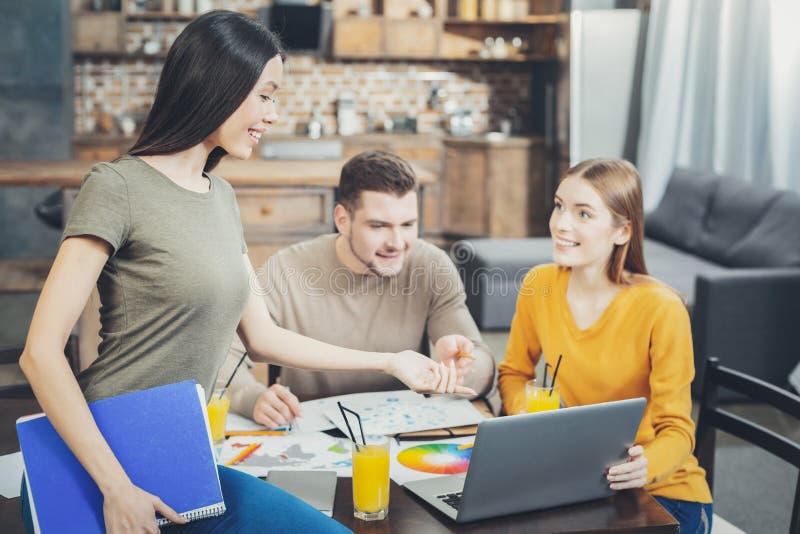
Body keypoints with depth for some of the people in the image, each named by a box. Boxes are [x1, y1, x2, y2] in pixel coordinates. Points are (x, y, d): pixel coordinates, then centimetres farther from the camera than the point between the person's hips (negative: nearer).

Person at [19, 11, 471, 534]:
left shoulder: (221, 196, 12)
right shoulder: (118, 187, -12)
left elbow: (263, 337, 16)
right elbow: (41, 352, -17)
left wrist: (392, 361, 16)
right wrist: (118, 487, -21)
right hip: (94, 467, -7)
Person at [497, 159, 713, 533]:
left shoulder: (661, 309, -18)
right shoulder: (539, 285, -4)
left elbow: (676, 428, -12)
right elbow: (514, 373, 11)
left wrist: (648, 465, -34)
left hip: (661, 489, -4)